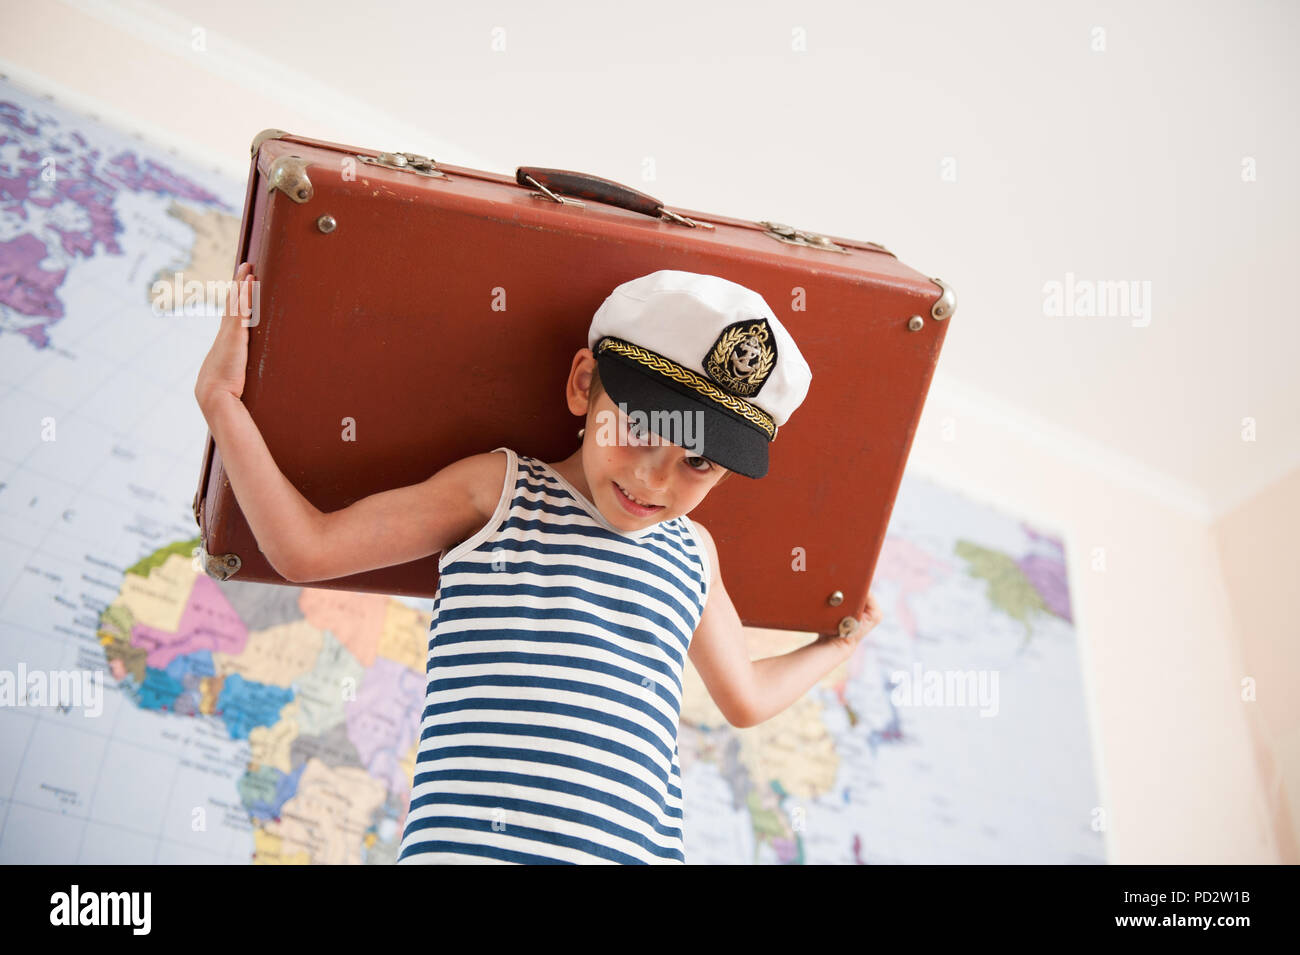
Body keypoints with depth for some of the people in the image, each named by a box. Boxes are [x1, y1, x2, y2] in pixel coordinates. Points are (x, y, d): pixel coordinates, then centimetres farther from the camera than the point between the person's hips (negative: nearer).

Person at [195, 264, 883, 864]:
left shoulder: (693, 553, 20)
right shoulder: (498, 489, 7)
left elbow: (746, 697, 36)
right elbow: (307, 549, 6)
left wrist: (838, 644, 47)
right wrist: (222, 400, 5)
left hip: (634, 847, 4)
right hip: (465, 846, -3)